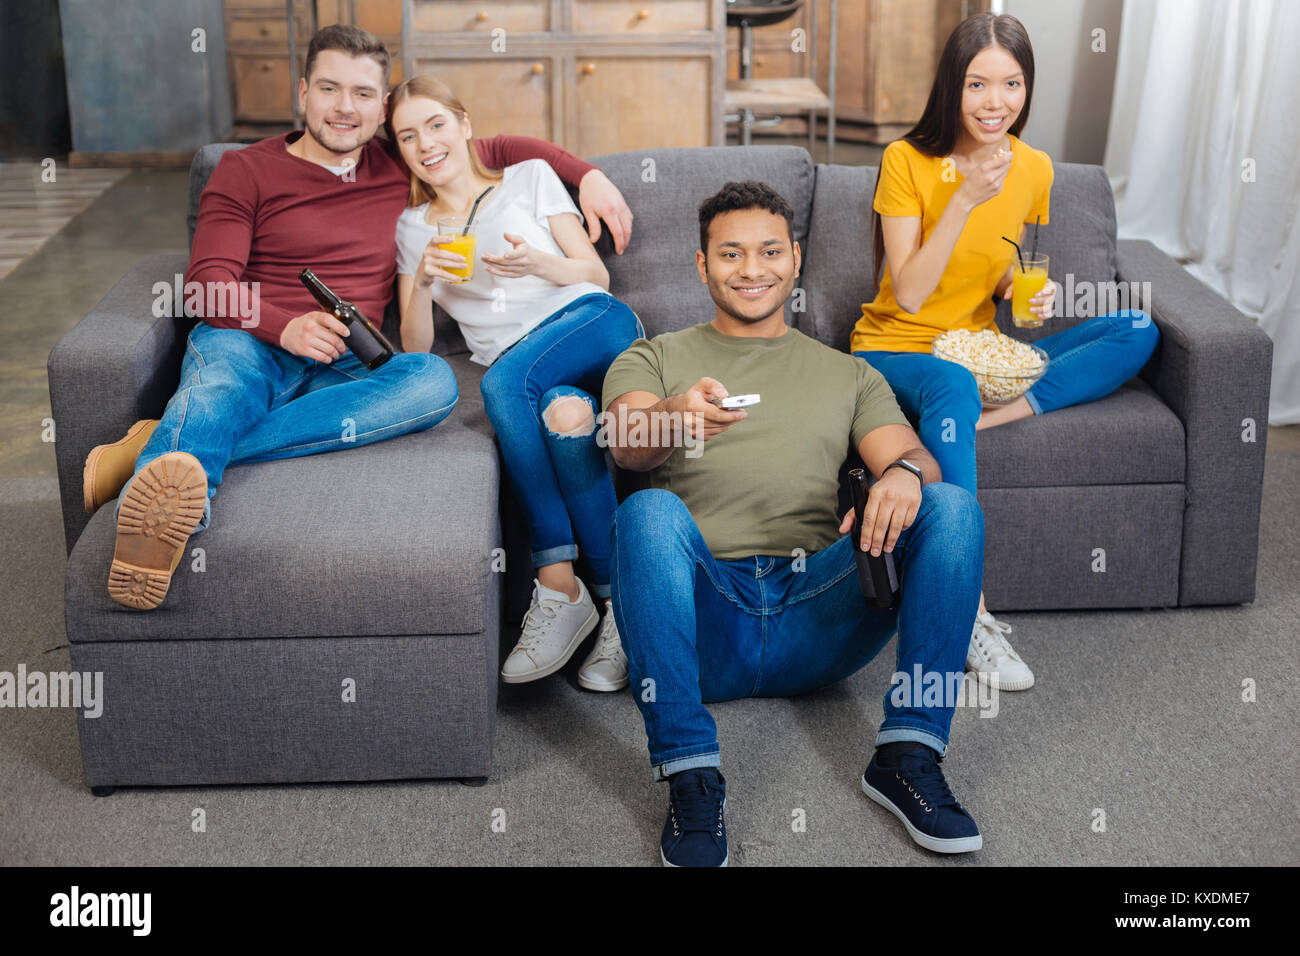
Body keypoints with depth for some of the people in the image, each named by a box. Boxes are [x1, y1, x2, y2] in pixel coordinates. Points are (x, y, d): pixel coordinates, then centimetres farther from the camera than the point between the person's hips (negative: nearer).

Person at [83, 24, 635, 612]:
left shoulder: (401, 167, 23)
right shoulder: (245, 171, 12)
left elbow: (501, 149, 33)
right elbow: (209, 283, 1)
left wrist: (589, 176, 16)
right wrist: (285, 326, -20)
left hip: (341, 368, 2)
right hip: (248, 343, -1)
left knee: (433, 380, -33)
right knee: (221, 381, -39)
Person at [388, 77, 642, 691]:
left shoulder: (530, 178, 20)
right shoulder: (413, 227, 25)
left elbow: (597, 275, 12)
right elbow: (414, 348, 16)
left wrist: (537, 262, -8)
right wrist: (423, 282, -4)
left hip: (595, 324, -1)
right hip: (519, 374, 2)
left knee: (504, 381, -34)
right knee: (565, 416, -36)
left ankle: (558, 587, -33)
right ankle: (618, 600, -35)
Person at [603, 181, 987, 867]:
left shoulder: (848, 374, 26)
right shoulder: (654, 360, 20)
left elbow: (907, 453, 8)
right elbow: (625, 445, -3)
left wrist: (904, 473, -19)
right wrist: (676, 420, -29)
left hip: (815, 614, 2)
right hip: (703, 615, -1)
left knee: (952, 506, -20)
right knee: (649, 512, -33)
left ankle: (907, 757, -22)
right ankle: (689, 774, -32)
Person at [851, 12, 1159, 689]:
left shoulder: (1033, 170, 2)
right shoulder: (907, 161, -11)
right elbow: (909, 294, -17)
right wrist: (964, 200, -23)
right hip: (895, 349, -5)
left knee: (1139, 332, -9)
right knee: (952, 385, -41)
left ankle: (1000, 413, -27)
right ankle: (971, 616, -44)